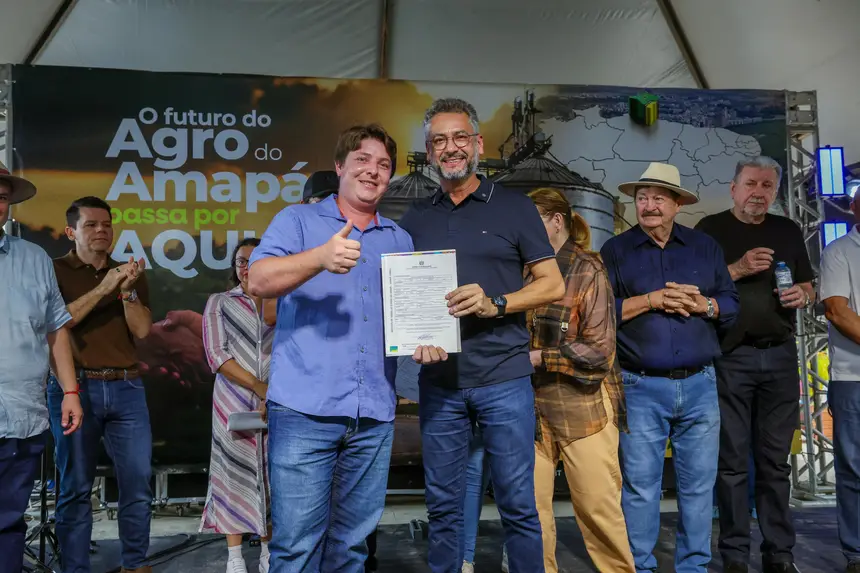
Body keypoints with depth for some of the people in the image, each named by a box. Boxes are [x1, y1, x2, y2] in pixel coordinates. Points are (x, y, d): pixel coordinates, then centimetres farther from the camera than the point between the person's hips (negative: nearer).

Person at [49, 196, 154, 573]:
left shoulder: (131, 273, 14)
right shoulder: (55, 271, 4)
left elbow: (142, 330, 4)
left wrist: (126, 291, -11)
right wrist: (102, 289, -18)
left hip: (126, 388, 3)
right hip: (75, 387, -3)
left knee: (138, 483, 2)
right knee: (76, 487, 2)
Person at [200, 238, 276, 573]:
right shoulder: (220, 303, 5)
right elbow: (216, 355, -5)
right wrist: (258, 386, -14)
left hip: (276, 402, 1)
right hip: (233, 401, -1)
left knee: (270, 472, 5)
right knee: (234, 471, 1)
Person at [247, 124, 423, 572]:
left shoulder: (400, 240, 17)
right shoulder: (298, 220, 6)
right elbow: (259, 281, -10)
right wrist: (321, 258, -27)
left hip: (374, 416, 4)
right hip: (304, 409, -4)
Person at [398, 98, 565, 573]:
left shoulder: (514, 208, 3)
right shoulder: (415, 218, 11)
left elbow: (552, 284, 1)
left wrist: (495, 304, -15)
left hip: (503, 378, -2)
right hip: (438, 381, 3)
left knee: (517, 503, 4)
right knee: (443, 505, 10)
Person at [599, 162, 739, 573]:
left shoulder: (705, 247, 13)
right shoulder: (616, 251, 5)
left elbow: (732, 305, 11)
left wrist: (701, 304, -9)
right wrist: (652, 300, -12)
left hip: (700, 385, 3)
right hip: (641, 388, -2)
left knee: (698, 483, 9)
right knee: (640, 485, 2)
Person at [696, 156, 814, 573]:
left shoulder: (788, 231, 15)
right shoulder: (711, 229, 3)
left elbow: (808, 287, 20)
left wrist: (803, 295, -2)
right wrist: (738, 269, -16)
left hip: (780, 356, 4)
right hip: (730, 356, -4)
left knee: (776, 460, 8)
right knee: (733, 460, 1)